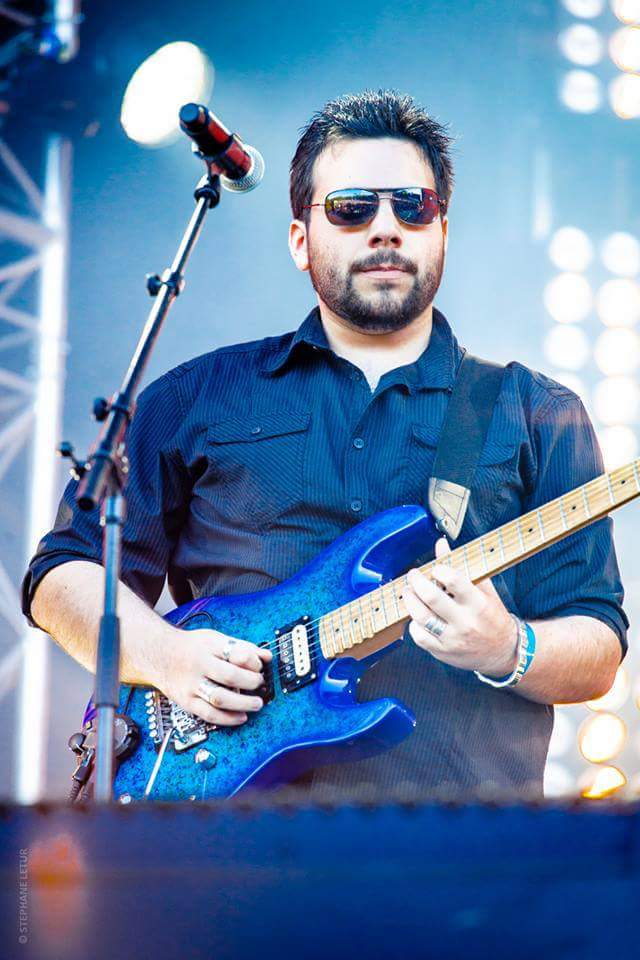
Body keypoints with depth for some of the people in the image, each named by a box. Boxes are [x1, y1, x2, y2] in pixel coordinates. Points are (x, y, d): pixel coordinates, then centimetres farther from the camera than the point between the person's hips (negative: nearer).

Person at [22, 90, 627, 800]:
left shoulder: (539, 417, 14)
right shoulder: (198, 397, 15)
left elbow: (597, 653, 10)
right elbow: (66, 573, 16)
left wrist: (507, 651, -11)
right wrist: (162, 655, -3)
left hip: (462, 797, 1)